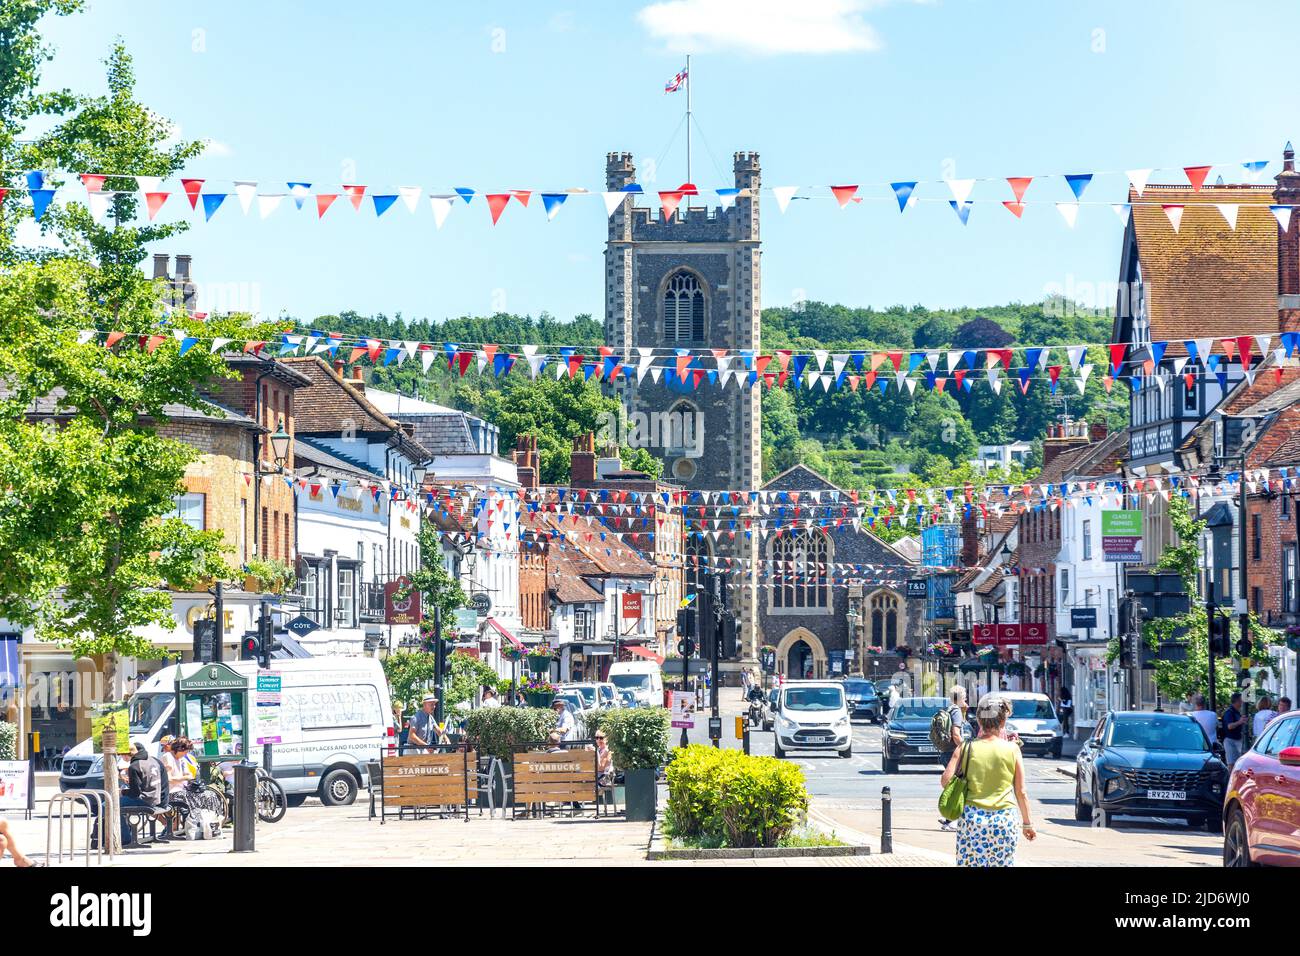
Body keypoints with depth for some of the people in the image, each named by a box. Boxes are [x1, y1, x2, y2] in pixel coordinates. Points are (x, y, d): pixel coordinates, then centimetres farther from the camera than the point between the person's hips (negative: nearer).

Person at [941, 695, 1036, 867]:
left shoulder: (966, 748, -2)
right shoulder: (1012, 749, -2)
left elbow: (945, 780, -7)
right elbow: (1021, 792, 2)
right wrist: (1027, 823, 13)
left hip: (972, 820, 0)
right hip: (1005, 820, 0)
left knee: (969, 864, 3)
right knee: (1003, 863, 9)